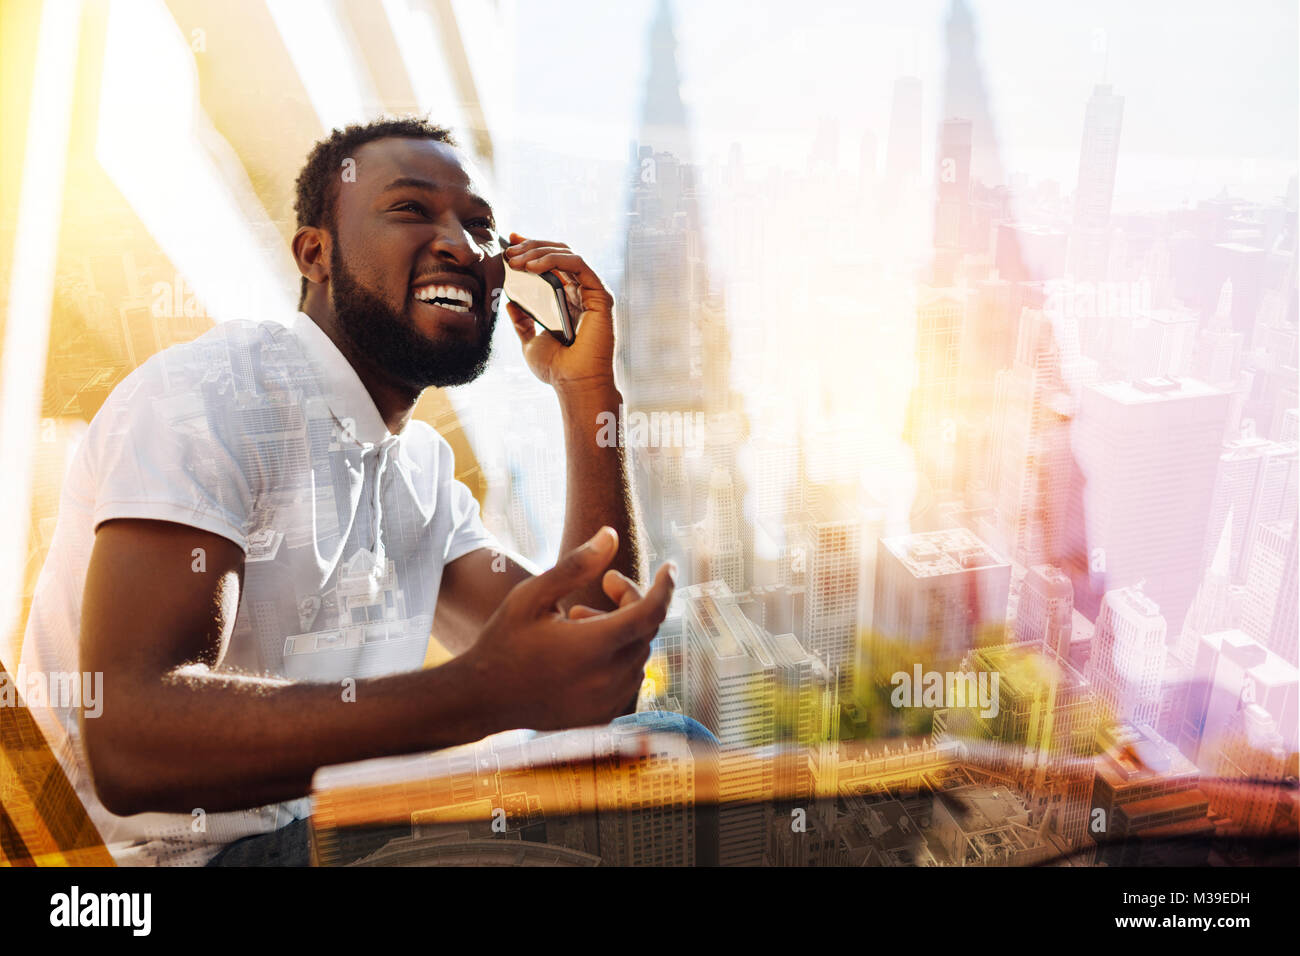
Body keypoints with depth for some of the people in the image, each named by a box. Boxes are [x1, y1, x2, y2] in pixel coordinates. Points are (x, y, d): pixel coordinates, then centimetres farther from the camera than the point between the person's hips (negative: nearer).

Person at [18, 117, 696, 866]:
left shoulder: (428, 467, 10)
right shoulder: (214, 394, -15)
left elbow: (583, 660, 0)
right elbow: (128, 743, -27)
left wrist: (589, 393, -5)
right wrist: (483, 690, -38)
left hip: (325, 828, 7)